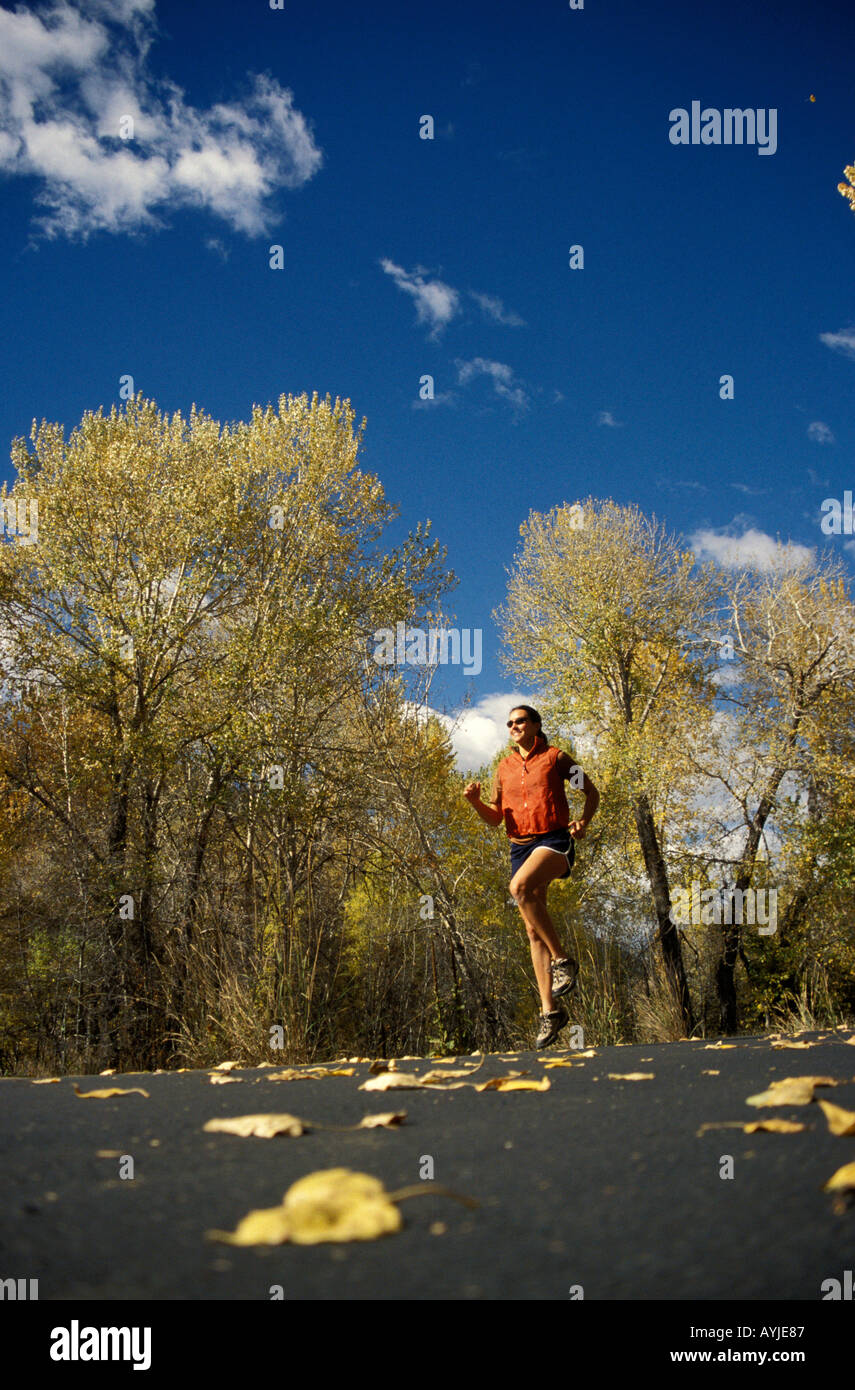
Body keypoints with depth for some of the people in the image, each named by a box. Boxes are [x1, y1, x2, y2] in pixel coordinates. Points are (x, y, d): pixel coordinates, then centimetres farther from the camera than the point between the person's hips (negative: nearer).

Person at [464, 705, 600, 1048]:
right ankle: (550, 1010, 5)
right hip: (520, 846, 6)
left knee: (520, 887, -35)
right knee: (533, 930, 1)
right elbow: (495, 817, 18)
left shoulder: (555, 758, 4)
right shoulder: (504, 768, 16)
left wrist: (584, 821, -9)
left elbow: (591, 792, 9)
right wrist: (475, 801, -2)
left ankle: (562, 959, -21)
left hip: (554, 839, -5)